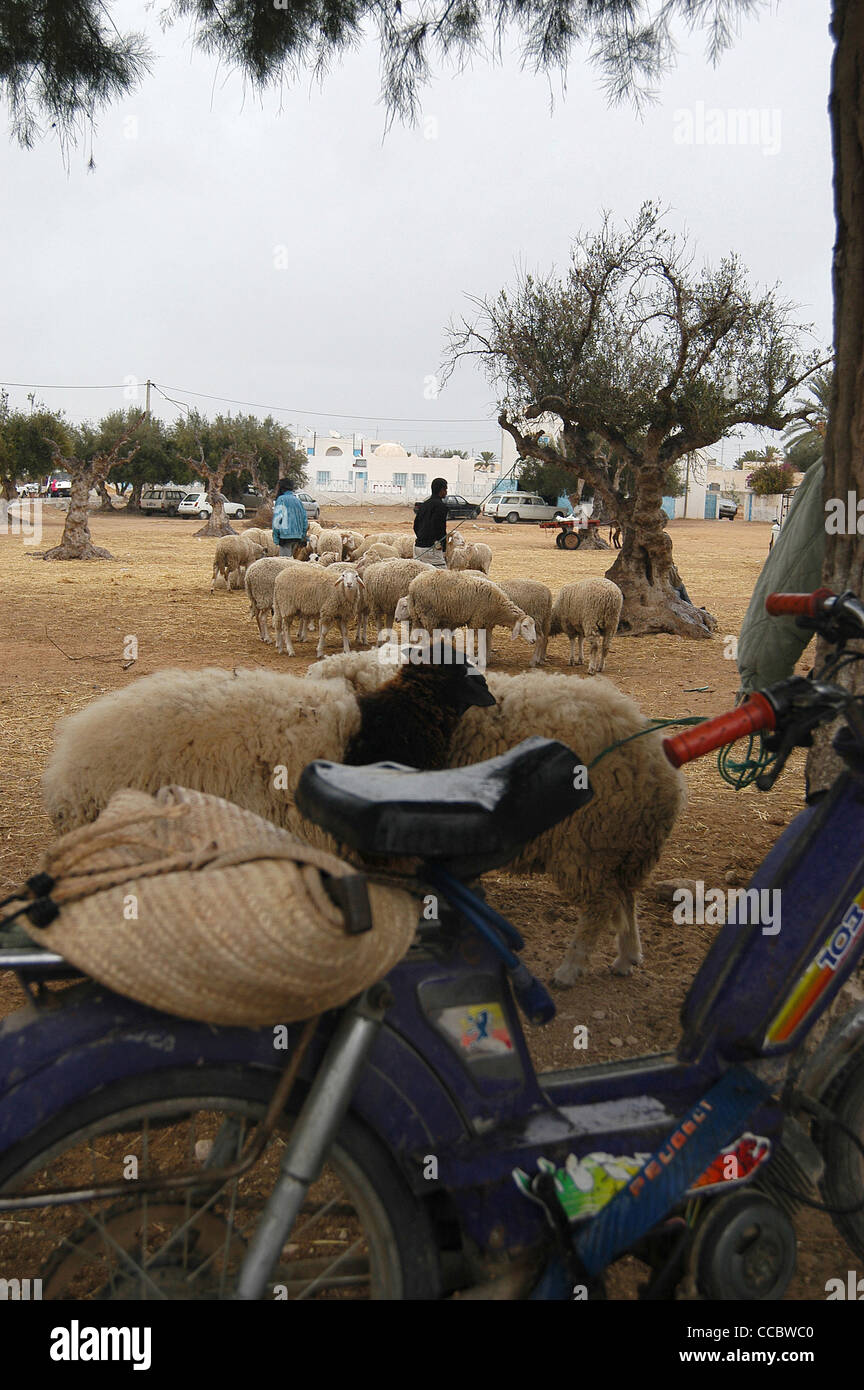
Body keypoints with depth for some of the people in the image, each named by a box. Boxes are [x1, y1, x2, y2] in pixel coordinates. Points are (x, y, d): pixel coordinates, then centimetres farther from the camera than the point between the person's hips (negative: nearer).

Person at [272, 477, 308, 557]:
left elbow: (277, 519, -11)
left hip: (285, 536, -7)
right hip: (298, 536, 7)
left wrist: (275, 538, -8)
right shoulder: (298, 500, 16)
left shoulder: (281, 499, -5)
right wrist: (303, 537, 22)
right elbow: (305, 520, 17)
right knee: (290, 556, 19)